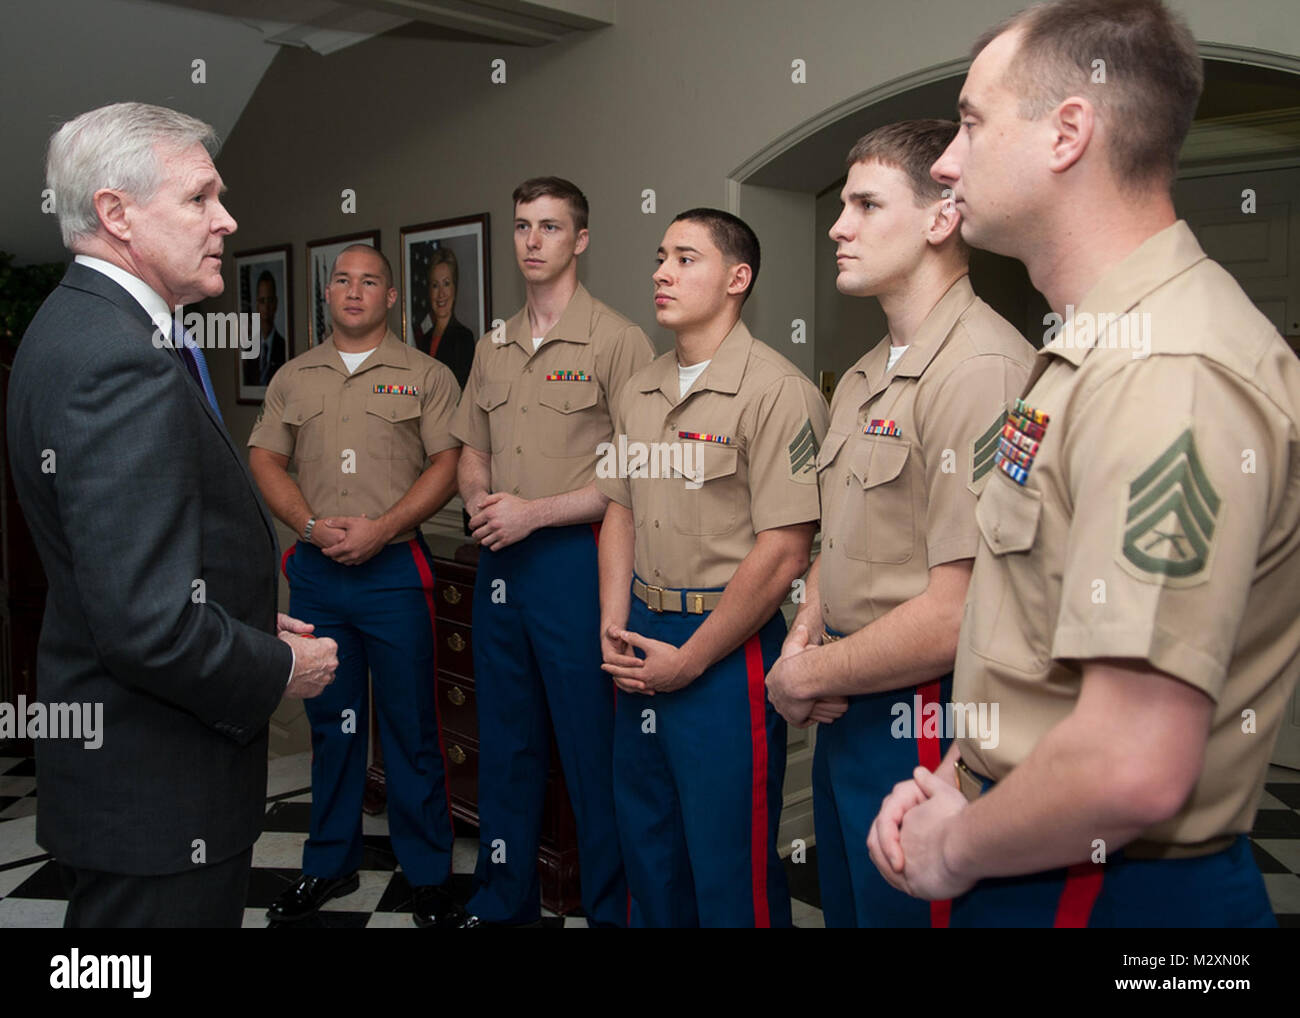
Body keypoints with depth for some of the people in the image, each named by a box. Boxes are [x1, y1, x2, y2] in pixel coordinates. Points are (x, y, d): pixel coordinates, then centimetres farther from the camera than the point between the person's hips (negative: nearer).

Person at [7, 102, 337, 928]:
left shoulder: (77, 325, 8)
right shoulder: (121, 363, -25)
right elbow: (151, 625, -31)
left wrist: (253, 625, 8)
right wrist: (278, 670, -14)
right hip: (158, 798, -10)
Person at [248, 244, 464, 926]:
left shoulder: (425, 376, 3)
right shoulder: (293, 378, 14)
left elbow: (448, 464, -4)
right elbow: (265, 461, 9)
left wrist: (380, 528, -14)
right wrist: (313, 526, -7)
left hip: (394, 567, -3)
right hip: (315, 569, 3)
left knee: (411, 727, 2)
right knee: (331, 721, 13)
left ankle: (427, 875, 15)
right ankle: (330, 865, 27)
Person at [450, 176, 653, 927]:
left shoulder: (617, 340, -8)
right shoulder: (494, 347, 13)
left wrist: (532, 512, -16)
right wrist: (480, 500, 0)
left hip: (577, 557, -6)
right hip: (500, 562, 7)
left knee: (593, 743, 2)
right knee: (506, 738, 17)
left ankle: (612, 906, 21)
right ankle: (503, 900, 34)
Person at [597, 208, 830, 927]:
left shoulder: (777, 390, -14)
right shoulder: (638, 392, 10)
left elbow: (782, 552, -18)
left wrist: (690, 658, -14)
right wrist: (613, 627, 2)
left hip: (729, 648, -7)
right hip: (643, 640, 7)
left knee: (730, 856, 6)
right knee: (645, 833, 20)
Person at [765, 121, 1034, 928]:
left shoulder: (981, 369, -21)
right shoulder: (864, 378, 11)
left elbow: (960, 614, -27)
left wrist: (810, 676, -13)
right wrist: (801, 642, 0)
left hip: (925, 730, -9)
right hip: (846, 716, 9)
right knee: (846, 906, 24)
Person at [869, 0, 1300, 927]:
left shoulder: (1169, 373, -26)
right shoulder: (1091, 351, 8)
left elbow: (1134, 770, -31)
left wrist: (953, 852, -15)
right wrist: (953, 775, 3)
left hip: (1108, 884, -8)